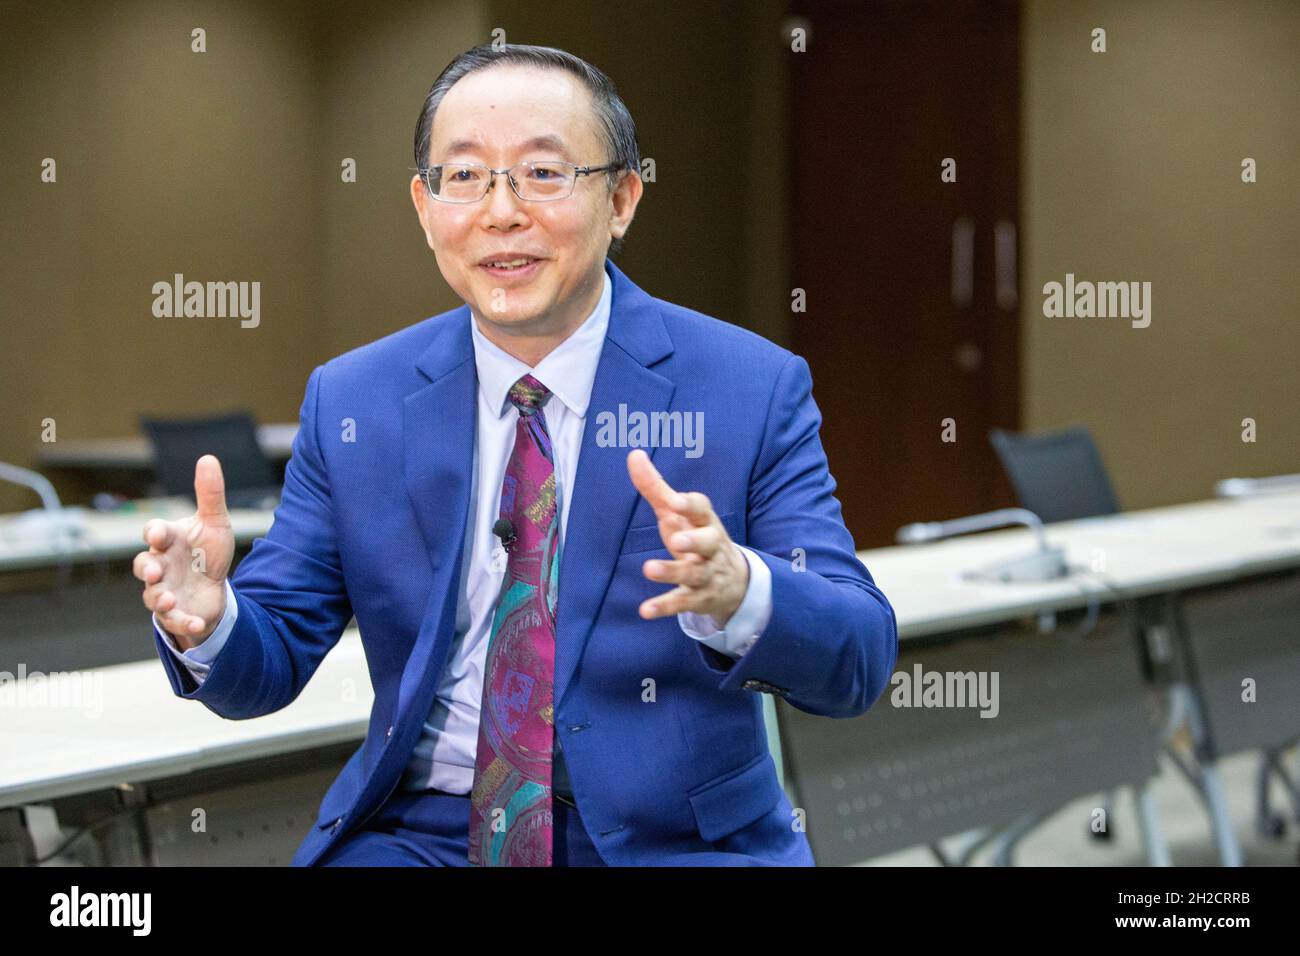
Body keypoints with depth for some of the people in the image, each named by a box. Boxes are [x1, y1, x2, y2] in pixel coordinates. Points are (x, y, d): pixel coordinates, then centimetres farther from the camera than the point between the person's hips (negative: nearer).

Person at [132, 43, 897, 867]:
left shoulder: (752, 390, -3)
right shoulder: (350, 403, 6)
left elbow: (858, 663, -10)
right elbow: (270, 661, 5)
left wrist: (736, 592, -32)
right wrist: (207, 622, -19)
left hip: (676, 839, -1)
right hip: (422, 831, 1)